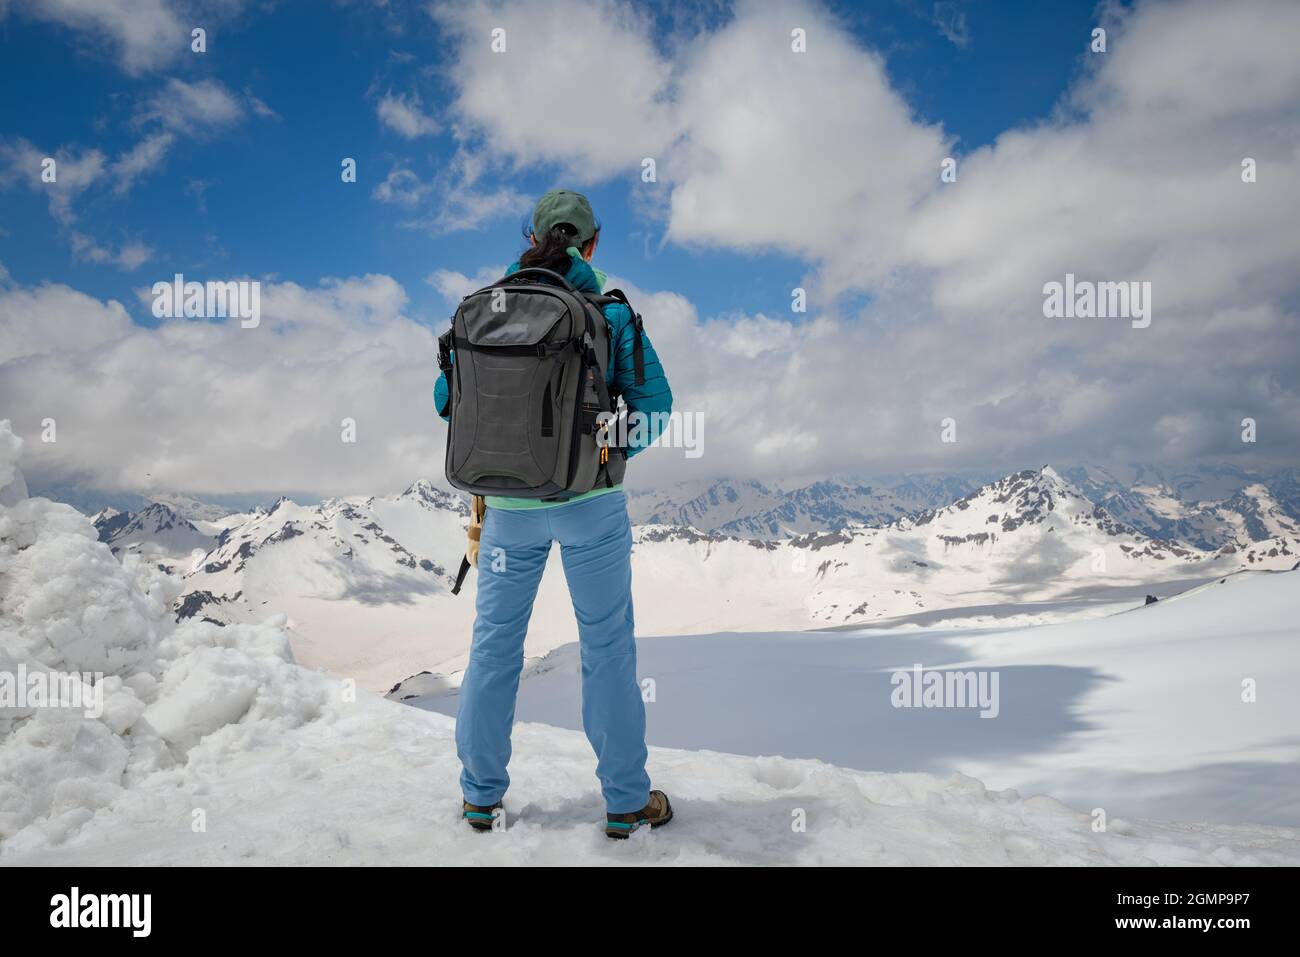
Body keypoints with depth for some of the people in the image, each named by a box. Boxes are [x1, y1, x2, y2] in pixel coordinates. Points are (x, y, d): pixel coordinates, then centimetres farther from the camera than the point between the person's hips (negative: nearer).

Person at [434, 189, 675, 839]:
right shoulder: (609, 310, -7)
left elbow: (447, 400, 4)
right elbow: (654, 402, -7)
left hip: (510, 504, 2)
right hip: (590, 500, -2)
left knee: (495, 641, 15)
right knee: (607, 644, 9)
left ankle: (481, 796, 26)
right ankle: (626, 802, 19)